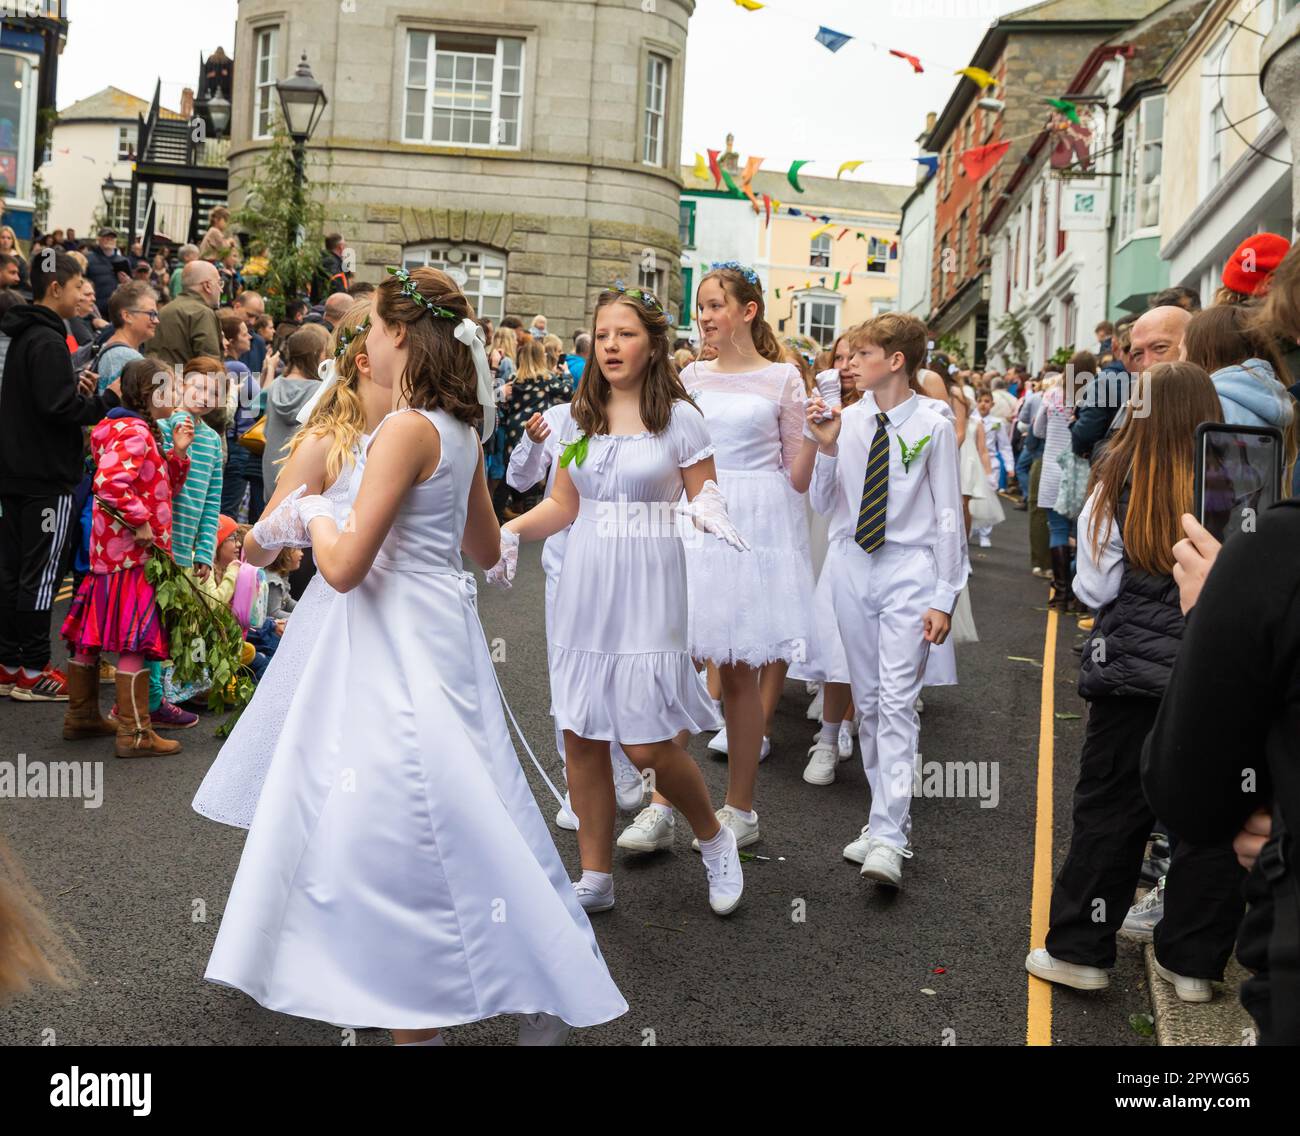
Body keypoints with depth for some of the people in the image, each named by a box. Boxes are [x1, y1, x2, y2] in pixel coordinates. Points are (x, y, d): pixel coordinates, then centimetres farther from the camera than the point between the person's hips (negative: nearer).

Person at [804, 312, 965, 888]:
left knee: (897, 702, -11)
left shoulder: (933, 426, -6)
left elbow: (947, 515, -3)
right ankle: (887, 816, 24)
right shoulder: (846, 420, 3)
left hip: (908, 570, -5)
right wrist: (827, 448, -9)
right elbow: (822, 505, 7)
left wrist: (943, 597, -6)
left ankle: (888, 838, -11)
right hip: (853, 566, 5)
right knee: (867, 701, 11)